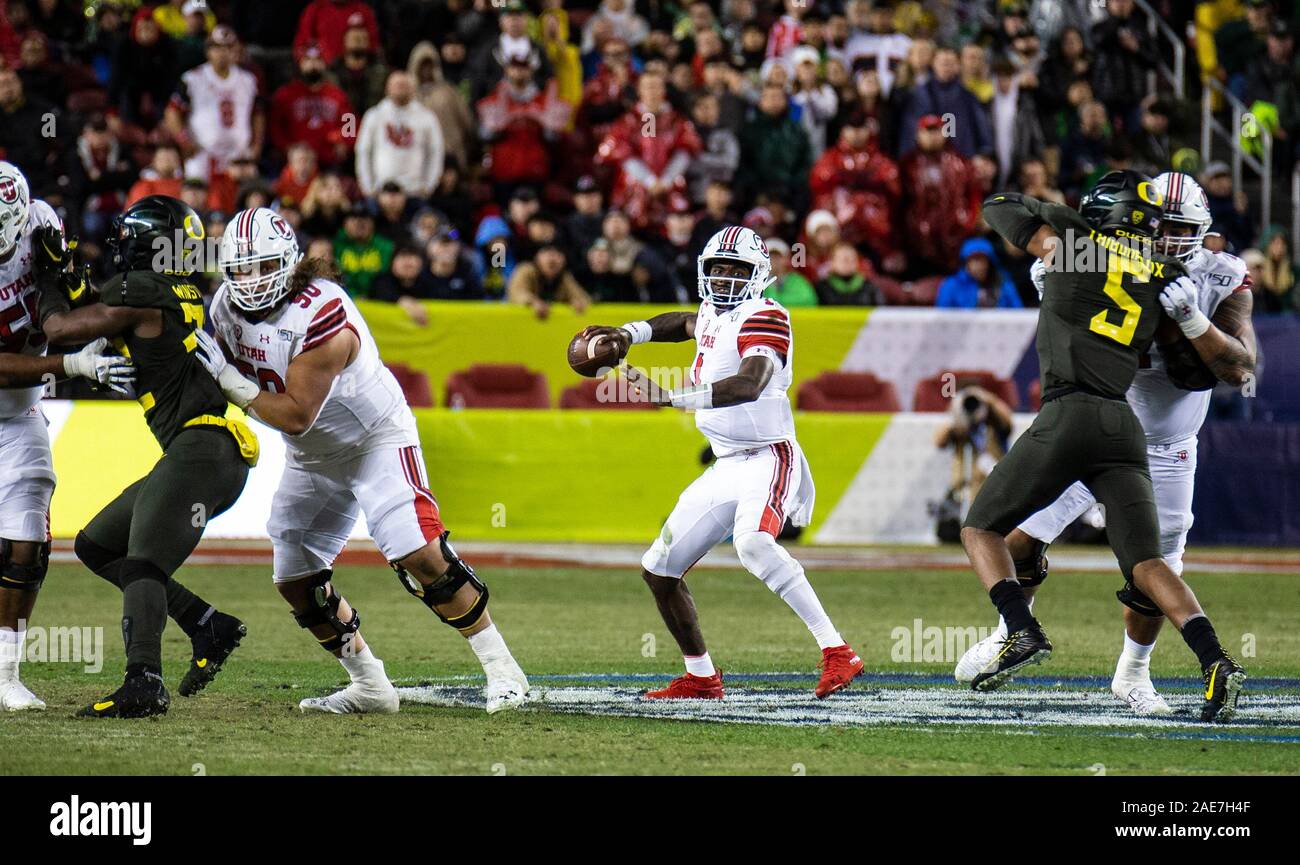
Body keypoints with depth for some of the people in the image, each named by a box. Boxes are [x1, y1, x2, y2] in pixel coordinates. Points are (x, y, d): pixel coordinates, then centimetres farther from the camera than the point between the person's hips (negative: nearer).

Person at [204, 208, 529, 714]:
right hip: (312, 458, 8)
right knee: (296, 580, 2)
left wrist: (229, 380, -32)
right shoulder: (227, 309, -8)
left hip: (377, 439, -7)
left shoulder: (322, 316, -30)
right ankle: (369, 687, 16)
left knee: (419, 555, -21)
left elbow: (296, 415, -30)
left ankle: (501, 669, -10)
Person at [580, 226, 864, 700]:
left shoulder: (764, 318, -14)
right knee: (660, 569, 11)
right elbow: (682, 323, 37)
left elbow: (751, 384, -32)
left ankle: (837, 652, -37)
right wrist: (627, 334, 20)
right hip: (726, 467, 9)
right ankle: (700, 677, 25)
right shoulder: (713, 315, 12)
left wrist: (672, 397, -39)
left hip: (768, 459, -9)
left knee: (753, 542, -37)